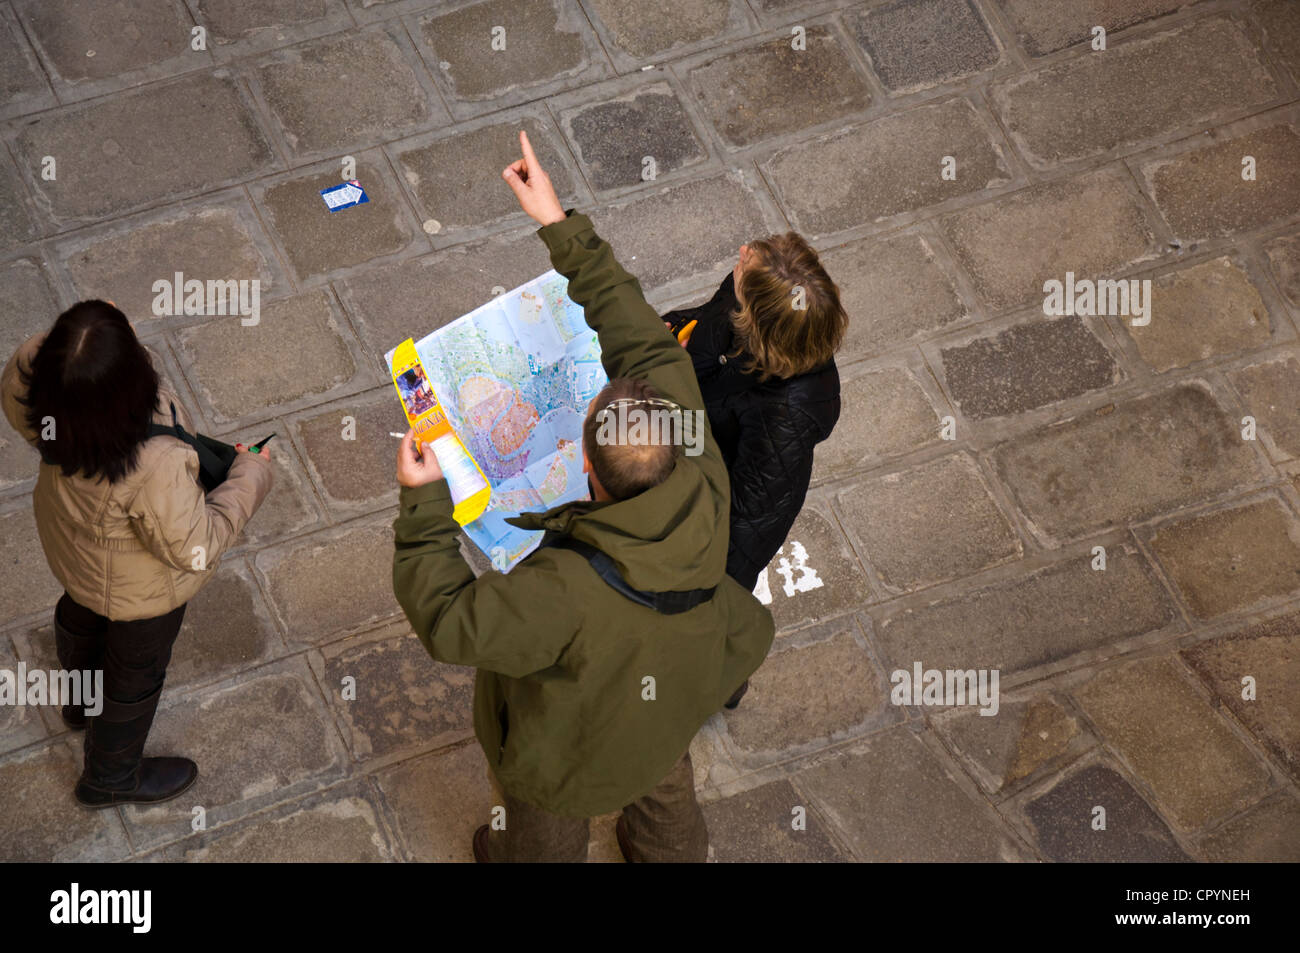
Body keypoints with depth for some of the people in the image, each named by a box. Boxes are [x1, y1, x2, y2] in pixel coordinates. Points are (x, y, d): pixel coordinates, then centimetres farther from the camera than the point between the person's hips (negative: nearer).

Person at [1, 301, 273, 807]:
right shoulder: (155, 466, -48)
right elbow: (194, 547, -30)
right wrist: (250, 475, -19)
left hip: (72, 551, 6)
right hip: (140, 591, -6)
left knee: (82, 618, 38)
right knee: (136, 673, 26)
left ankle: (81, 702, 72)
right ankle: (111, 778, 55)